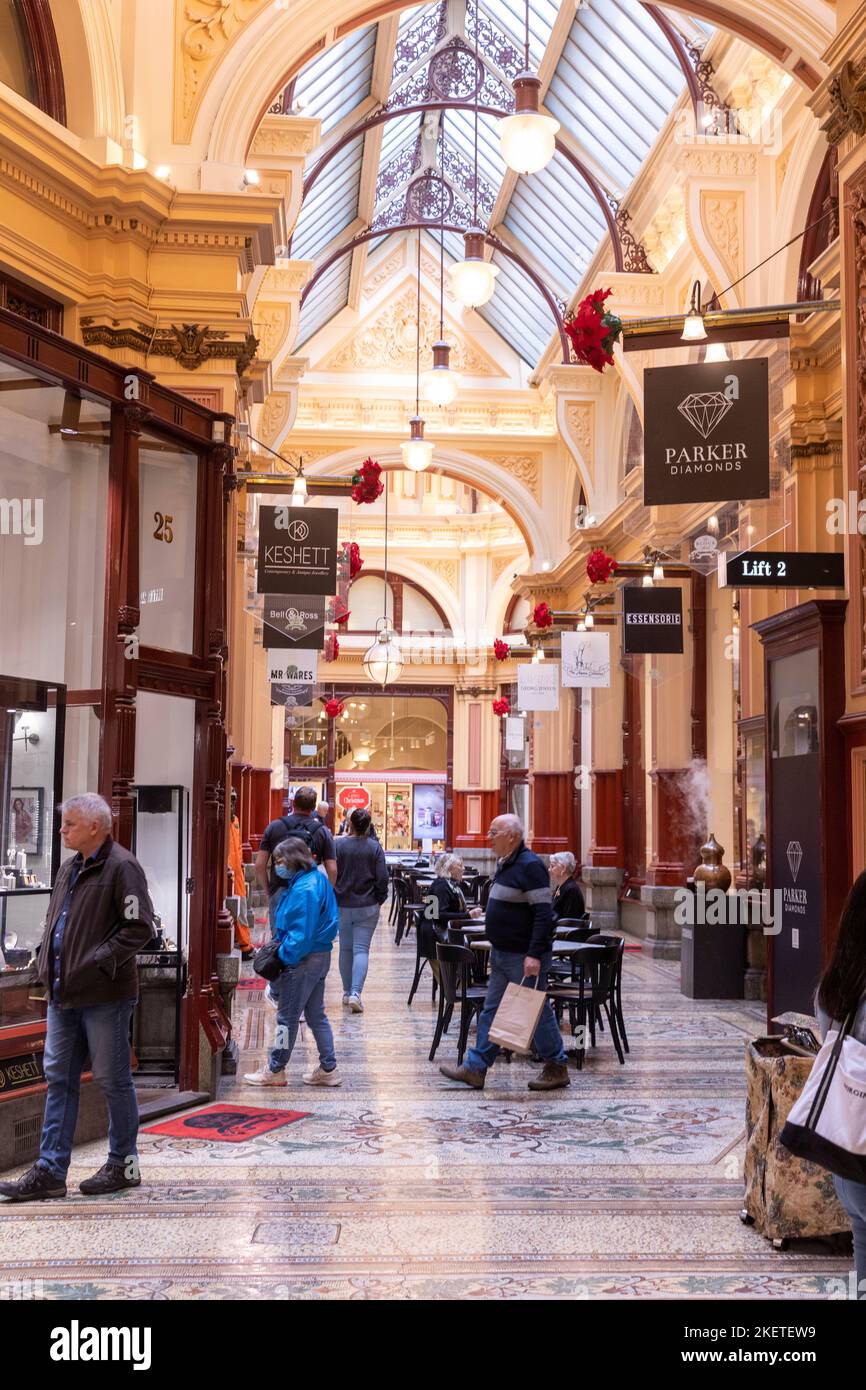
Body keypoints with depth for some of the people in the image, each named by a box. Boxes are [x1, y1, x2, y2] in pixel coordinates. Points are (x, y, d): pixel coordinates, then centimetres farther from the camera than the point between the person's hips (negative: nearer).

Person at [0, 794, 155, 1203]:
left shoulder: (121, 867, -12)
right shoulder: (69, 869, 15)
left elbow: (139, 927, -17)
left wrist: (97, 963, -20)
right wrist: (47, 962, 10)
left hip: (104, 995, -8)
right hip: (63, 993, 8)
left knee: (113, 1079, 3)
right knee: (59, 1078, 9)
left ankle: (123, 1165, 17)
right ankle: (50, 1170, 15)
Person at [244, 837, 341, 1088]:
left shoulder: (304, 891, -23)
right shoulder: (317, 879, 9)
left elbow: (301, 934, -26)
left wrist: (283, 956, -17)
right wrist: (281, 948, 13)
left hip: (304, 960, -10)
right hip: (320, 956, 10)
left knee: (287, 1016, 3)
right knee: (316, 1015, 16)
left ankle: (275, 1071, 14)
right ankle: (328, 1069, 21)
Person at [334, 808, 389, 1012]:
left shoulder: (339, 845, -7)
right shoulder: (375, 847, -6)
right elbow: (382, 878, -5)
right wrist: (380, 899, 10)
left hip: (342, 906, 1)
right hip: (367, 907, -1)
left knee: (345, 948, 14)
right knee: (361, 949, -1)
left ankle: (347, 992, 22)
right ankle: (355, 993, -15)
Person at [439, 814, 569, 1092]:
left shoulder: (529, 866, -17)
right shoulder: (505, 865, 13)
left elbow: (543, 913, -22)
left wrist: (535, 954, -27)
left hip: (524, 957, -10)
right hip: (502, 954, 10)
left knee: (535, 1012, 1)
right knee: (492, 1010, 11)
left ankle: (557, 1068, 15)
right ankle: (475, 1069, 15)